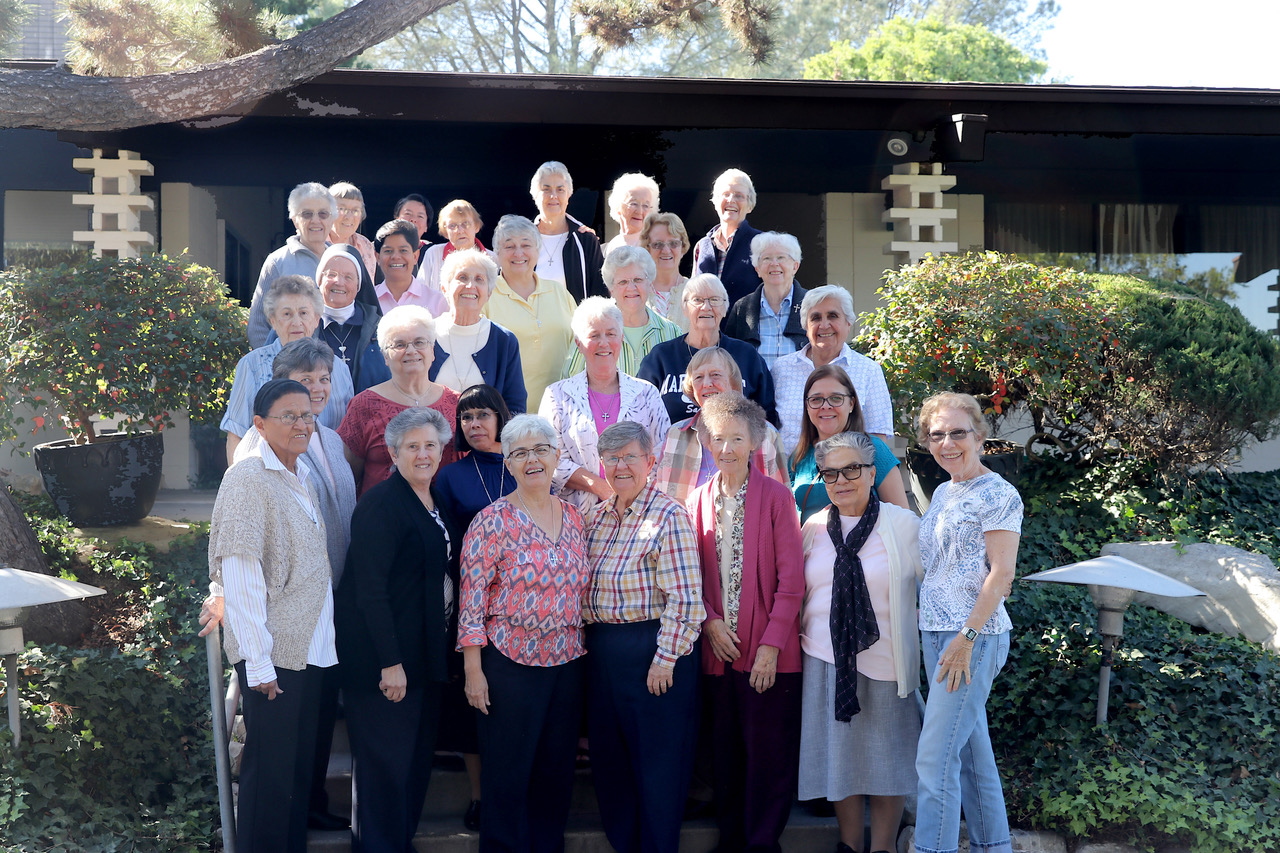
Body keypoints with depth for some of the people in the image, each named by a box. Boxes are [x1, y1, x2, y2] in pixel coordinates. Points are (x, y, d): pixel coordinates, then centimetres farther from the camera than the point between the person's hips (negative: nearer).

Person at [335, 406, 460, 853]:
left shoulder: (439, 504, 11)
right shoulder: (380, 504, -15)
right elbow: (370, 589, -19)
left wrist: (445, 648, 11)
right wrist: (390, 662, -22)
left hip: (428, 653, 8)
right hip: (386, 655, -8)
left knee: (417, 759, 16)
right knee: (386, 762, 0)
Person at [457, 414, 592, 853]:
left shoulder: (574, 518, 8)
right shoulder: (493, 521, -8)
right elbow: (472, 598, -9)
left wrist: (582, 652, 12)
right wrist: (473, 669, -12)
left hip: (568, 663, 5)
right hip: (510, 664, -5)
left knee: (557, 771, 12)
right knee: (507, 775, 3)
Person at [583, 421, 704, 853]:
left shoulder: (668, 516, -11)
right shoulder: (598, 516, 11)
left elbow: (685, 599, -16)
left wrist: (665, 659, -18)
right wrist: (590, 639, 11)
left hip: (650, 649, -7)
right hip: (601, 650, 7)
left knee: (658, 763, 3)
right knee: (609, 757, 14)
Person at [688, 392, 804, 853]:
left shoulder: (775, 496, -5)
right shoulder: (700, 499, 8)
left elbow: (790, 578, -8)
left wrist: (771, 644, -13)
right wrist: (709, 623, -4)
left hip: (768, 651, -4)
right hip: (718, 647, 4)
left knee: (767, 751, 1)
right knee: (725, 750, 12)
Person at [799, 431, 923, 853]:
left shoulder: (903, 524, -3)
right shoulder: (814, 528, 7)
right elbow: (795, 592, 18)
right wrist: (793, 645, 14)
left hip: (884, 660, -3)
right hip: (826, 659, 3)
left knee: (885, 755, 6)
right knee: (839, 754, 9)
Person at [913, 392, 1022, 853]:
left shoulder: (998, 495, -9)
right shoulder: (943, 492, 15)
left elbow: (1001, 574, -15)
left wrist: (966, 637, -20)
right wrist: (931, 624, 15)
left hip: (975, 637, -8)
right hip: (936, 633, 8)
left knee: (935, 756, -10)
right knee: (972, 750, 15)